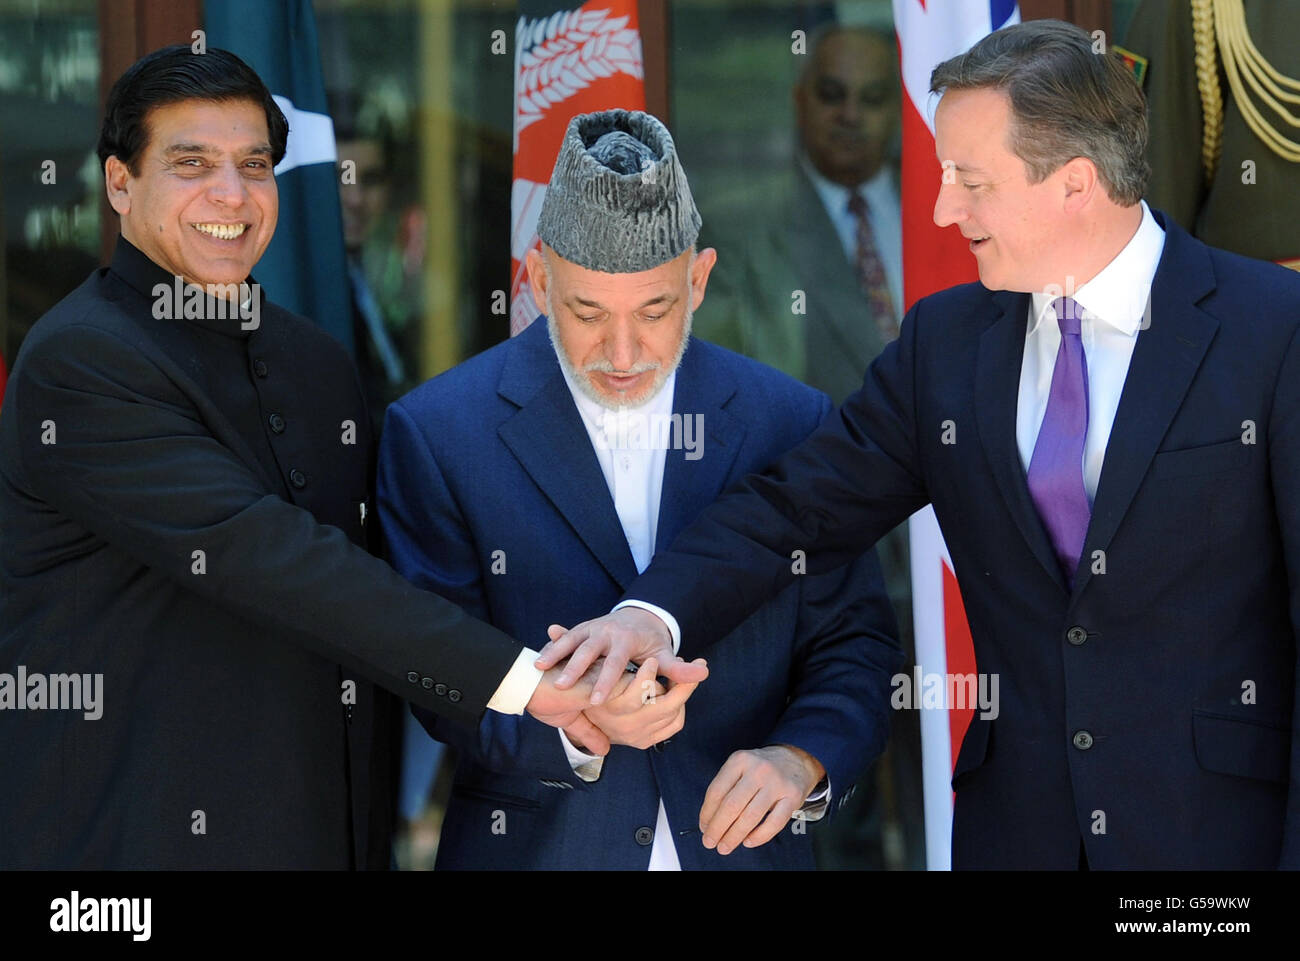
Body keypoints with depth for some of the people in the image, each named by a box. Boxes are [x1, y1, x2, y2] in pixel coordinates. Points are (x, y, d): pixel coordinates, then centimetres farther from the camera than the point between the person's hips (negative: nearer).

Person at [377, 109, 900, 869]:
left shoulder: (793, 426, -3)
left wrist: (801, 761, -18)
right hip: (534, 845, -1)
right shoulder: (437, 434, -8)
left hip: (742, 843, 2)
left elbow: (855, 647, 1)